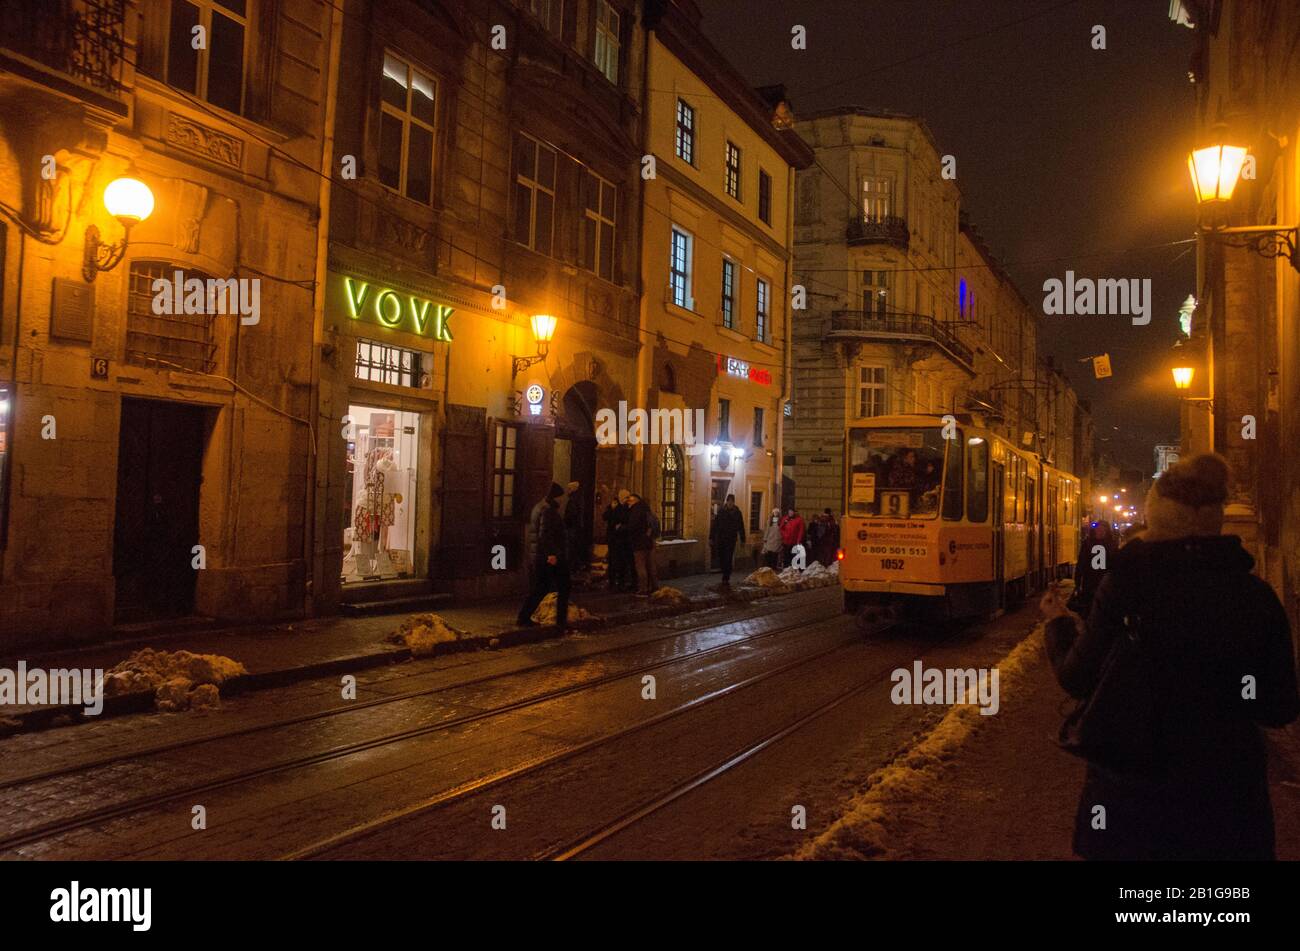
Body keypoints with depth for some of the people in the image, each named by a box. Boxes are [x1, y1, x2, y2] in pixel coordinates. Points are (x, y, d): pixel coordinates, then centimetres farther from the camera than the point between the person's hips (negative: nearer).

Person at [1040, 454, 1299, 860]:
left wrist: (1058, 622, 11)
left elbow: (1078, 680, -6)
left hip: (1129, 789, -1)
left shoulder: (1125, 583, -14)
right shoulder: (1258, 596, -8)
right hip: (1226, 793, 2)